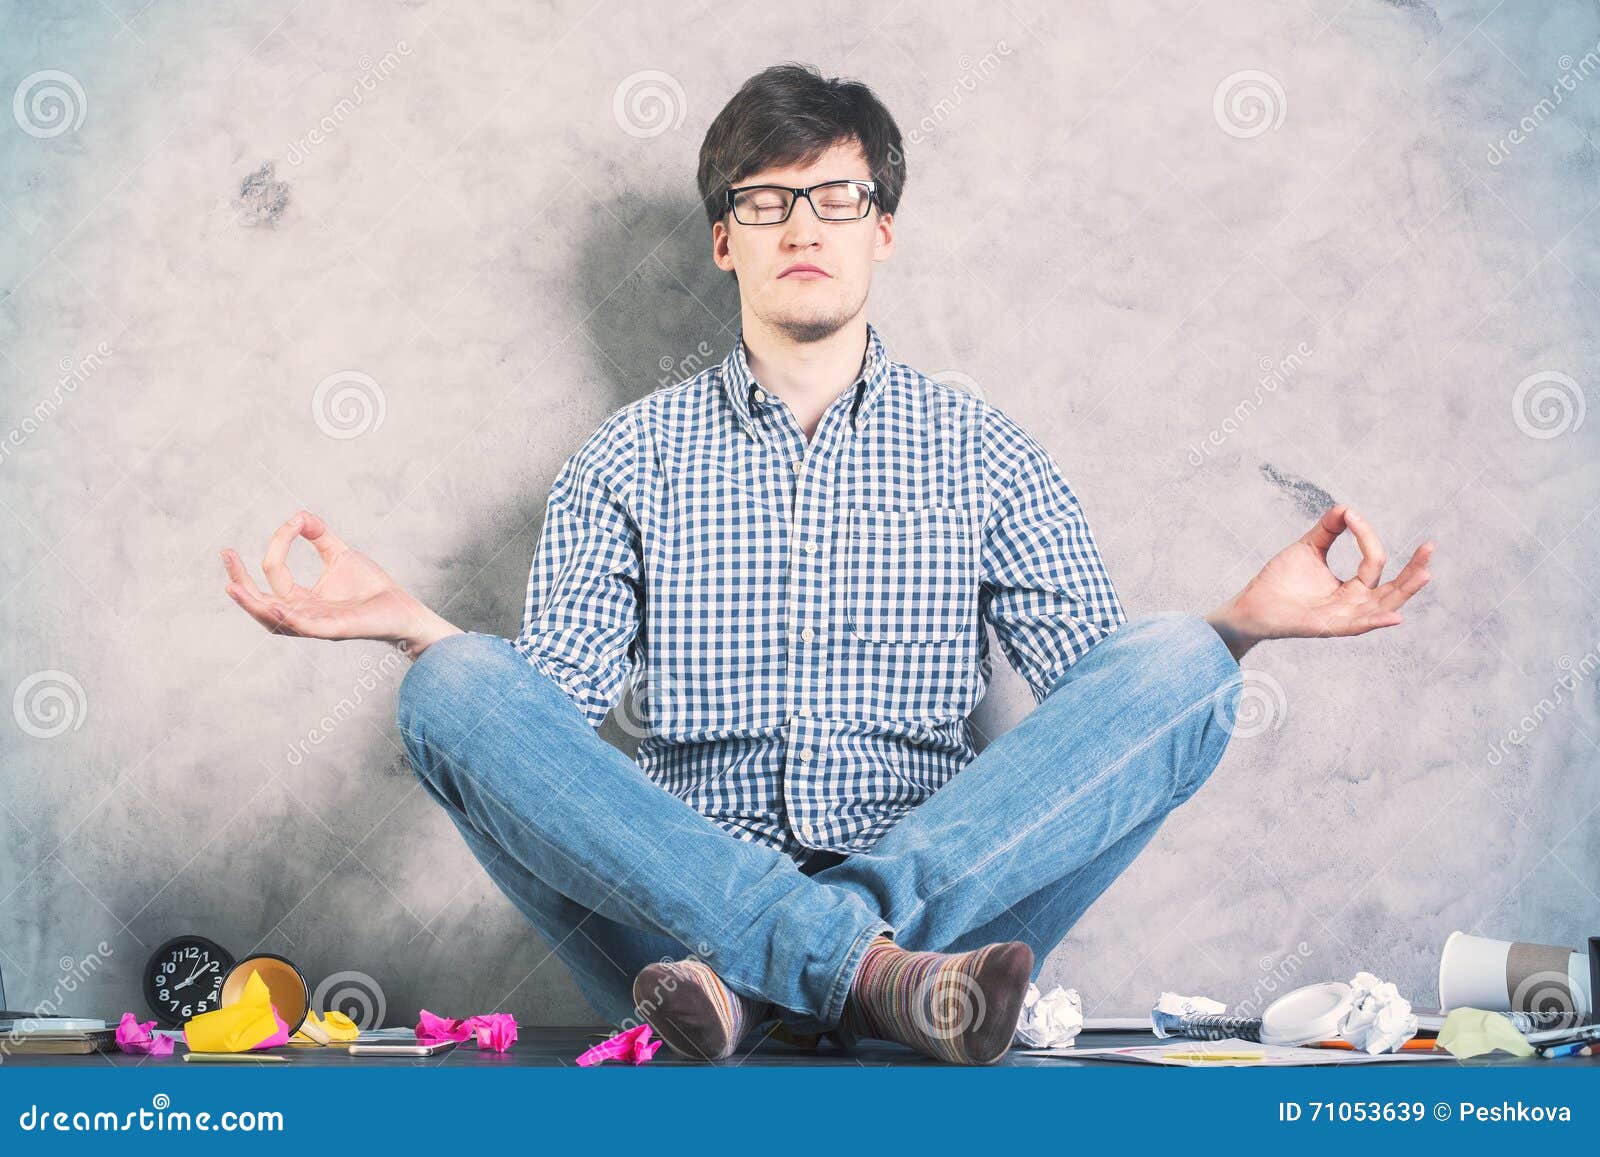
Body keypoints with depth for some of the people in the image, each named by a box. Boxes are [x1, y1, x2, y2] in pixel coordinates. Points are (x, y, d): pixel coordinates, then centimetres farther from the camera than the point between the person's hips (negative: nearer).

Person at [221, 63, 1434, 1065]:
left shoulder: (981, 449, 16)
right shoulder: (631, 457, 16)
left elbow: (1107, 688, 8)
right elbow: (551, 709, 7)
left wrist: (1245, 620, -11)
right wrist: (410, 622, -11)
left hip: (947, 890, 1)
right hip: (685, 902, 0)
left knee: (1179, 663, -21)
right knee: (456, 690, -24)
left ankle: (753, 975, -31)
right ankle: (879, 968, -37)